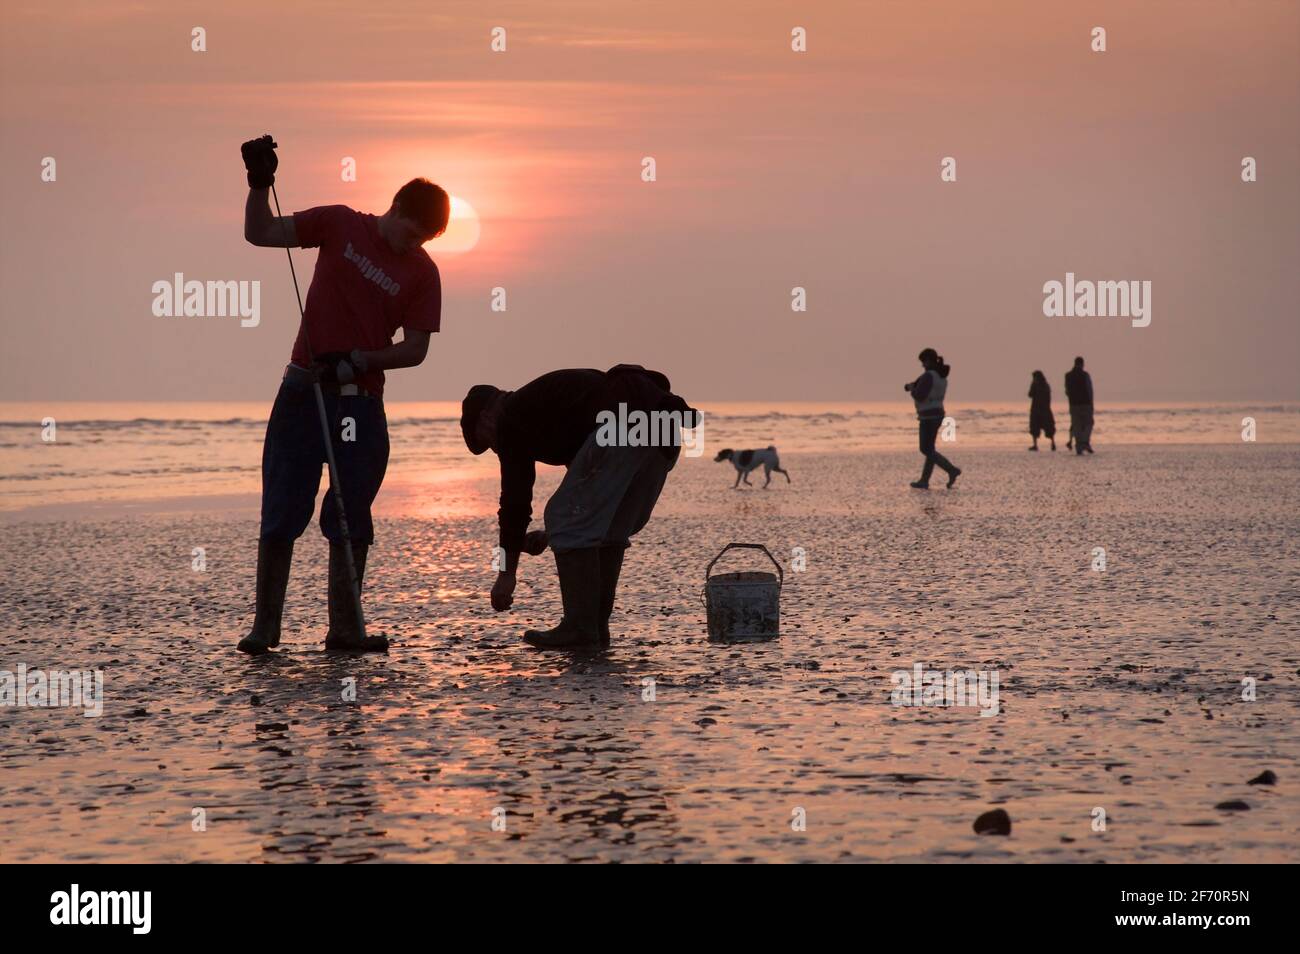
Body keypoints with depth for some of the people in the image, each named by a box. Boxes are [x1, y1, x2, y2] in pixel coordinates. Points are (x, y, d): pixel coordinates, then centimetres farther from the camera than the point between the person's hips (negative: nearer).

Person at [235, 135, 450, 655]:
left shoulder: (422, 272, 0)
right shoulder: (340, 225, 0)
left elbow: (415, 349, -3)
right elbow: (259, 233, 3)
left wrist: (358, 361, -16)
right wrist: (259, 184, -13)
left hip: (361, 401, 1)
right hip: (304, 391, -1)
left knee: (352, 521, 3)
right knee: (281, 512, -3)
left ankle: (345, 628, 10)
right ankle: (264, 626, 2)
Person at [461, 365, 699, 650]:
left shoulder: (511, 419, 12)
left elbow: (515, 495, 9)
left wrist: (507, 572, 14)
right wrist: (550, 535, 38)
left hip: (621, 424, -9)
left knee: (570, 525, 2)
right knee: (612, 528, 20)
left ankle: (580, 630, 3)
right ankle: (597, 627, 22)